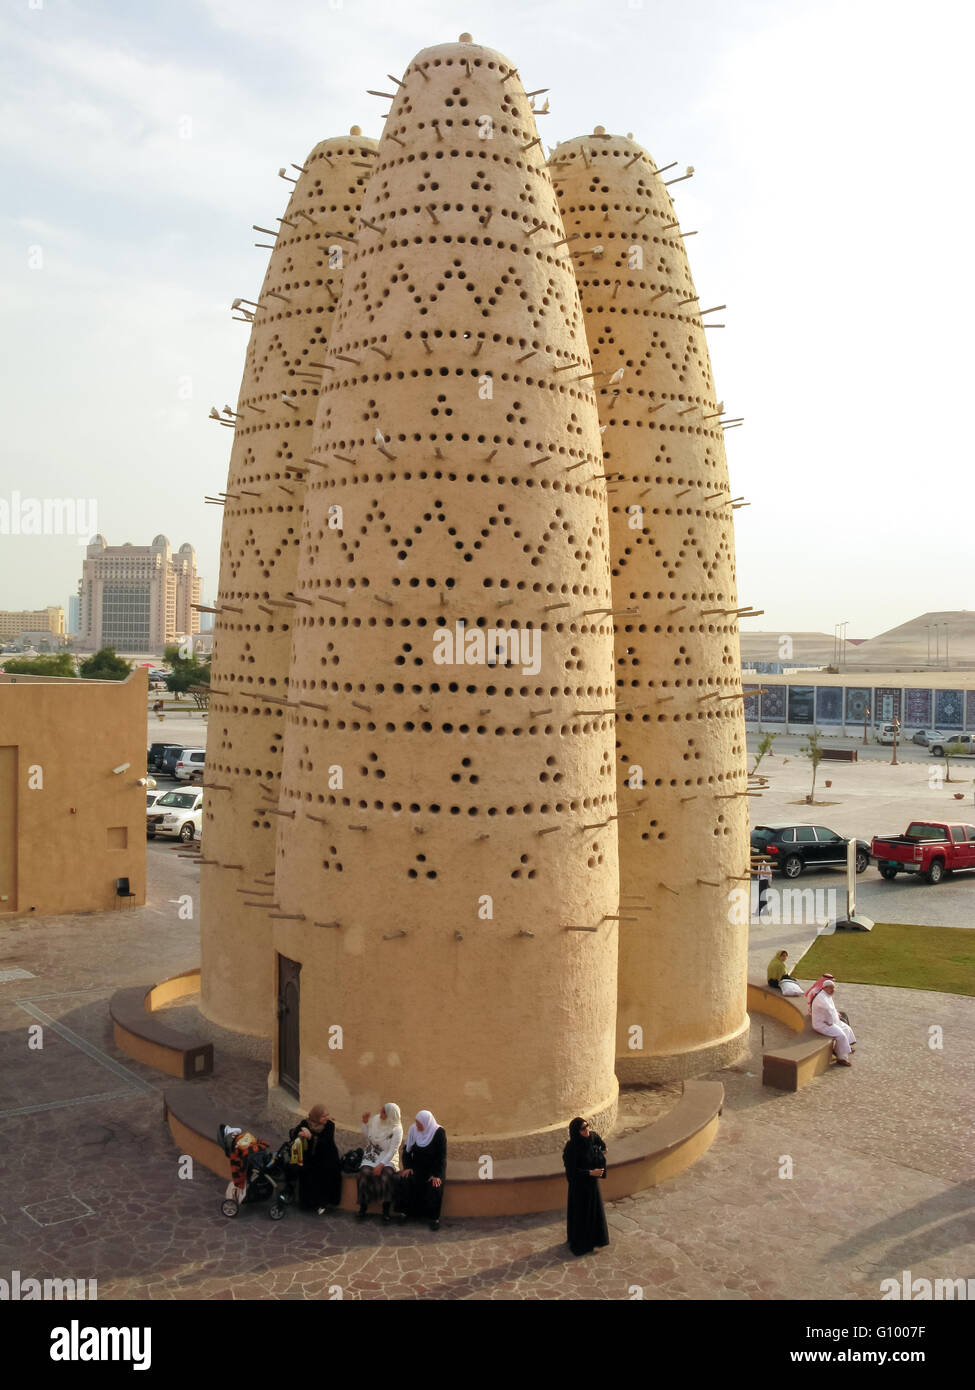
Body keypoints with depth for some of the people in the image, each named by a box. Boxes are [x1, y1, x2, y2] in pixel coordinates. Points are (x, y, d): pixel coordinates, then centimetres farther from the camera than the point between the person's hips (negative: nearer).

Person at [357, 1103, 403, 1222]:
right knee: (365, 1172, -27)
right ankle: (363, 1207, -11)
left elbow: (392, 1151, -16)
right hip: (371, 1155, 3)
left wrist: (381, 1164, -25)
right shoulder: (375, 1119, -1)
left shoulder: (397, 1130, -14)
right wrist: (365, 1122, -3)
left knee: (386, 1174, -32)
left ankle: (386, 1211, -18)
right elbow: (366, 1135, 13)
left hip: (388, 1158, -3)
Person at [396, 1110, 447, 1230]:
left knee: (434, 1186, -30)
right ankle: (404, 1212, -12)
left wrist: (436, 1174, -20)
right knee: (404, 1181, -24)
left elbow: (442, 1155, -13)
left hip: (433, 1167, -3)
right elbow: (407, 1150, 4)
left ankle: (434, 1218, -15)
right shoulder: (413, 1129, -5)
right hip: (417, 1165, 3)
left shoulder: (439, 1132, -15)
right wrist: (407, 1167, -9)